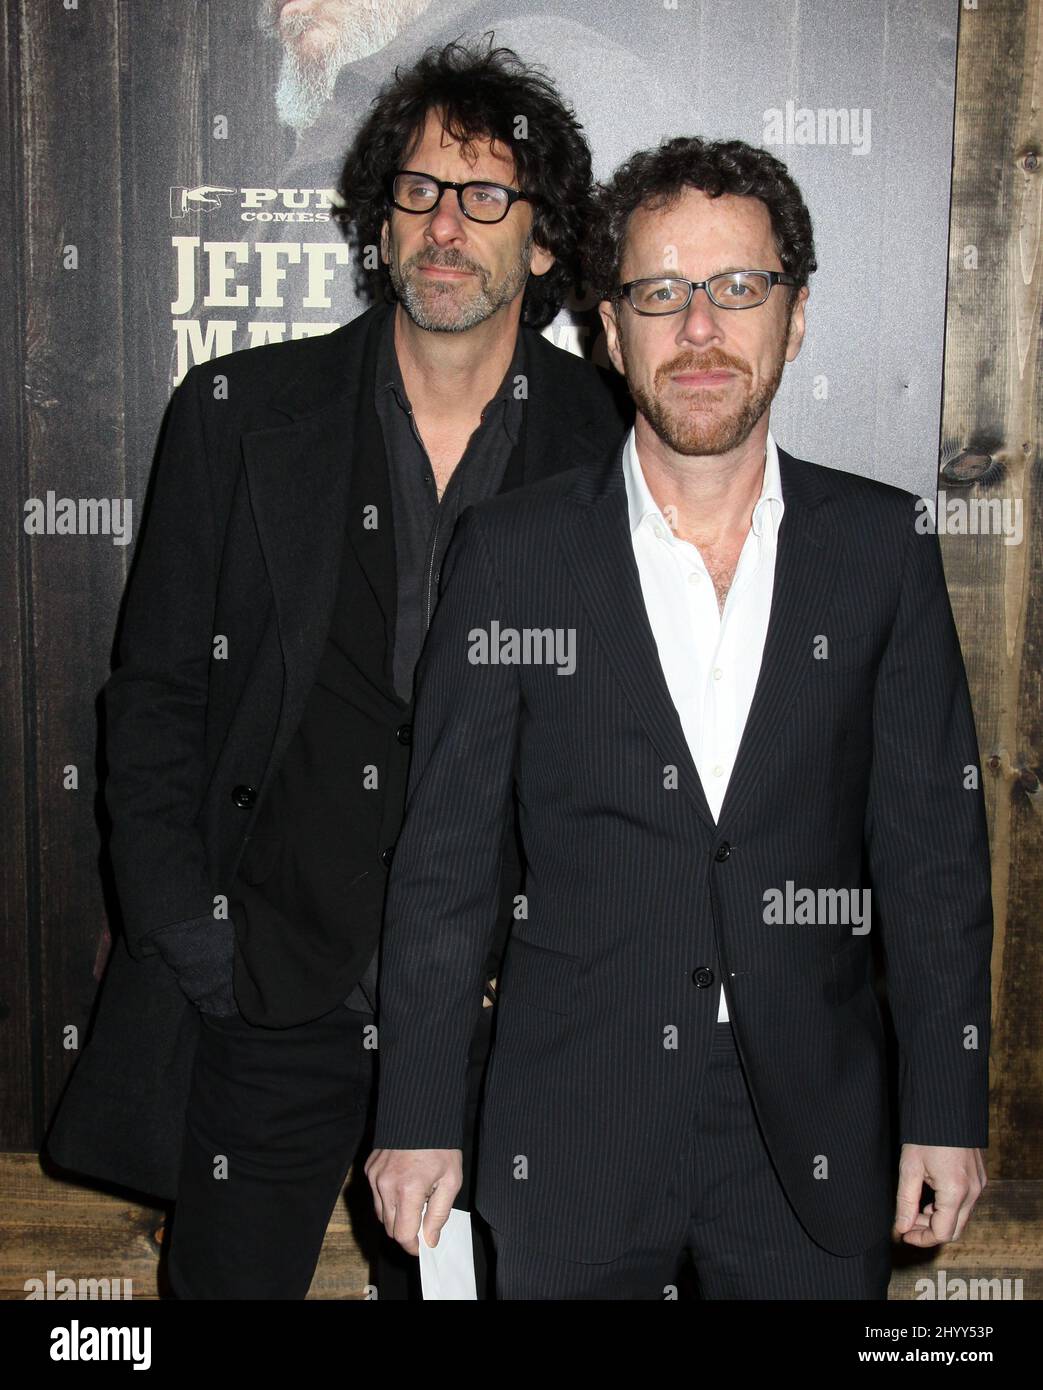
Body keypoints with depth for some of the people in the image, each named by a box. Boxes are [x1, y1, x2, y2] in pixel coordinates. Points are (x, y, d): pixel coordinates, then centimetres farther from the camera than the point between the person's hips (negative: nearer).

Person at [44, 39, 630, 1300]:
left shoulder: (606, 447, -3)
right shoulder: (240, 415, -2)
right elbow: (155, 695, 1)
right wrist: (188, 939, -4)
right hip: (263, 1002, 0)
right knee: (229, 1277, 13)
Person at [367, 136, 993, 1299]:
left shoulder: (881, 545, -1)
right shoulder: (510, 551, -4)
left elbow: (933, 843, 1)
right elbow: (444, 855, -2)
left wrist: (947, 1110, -1)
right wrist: (418, 1116, -2)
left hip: (813, 1137, 1)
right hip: (572, 1140, -1)